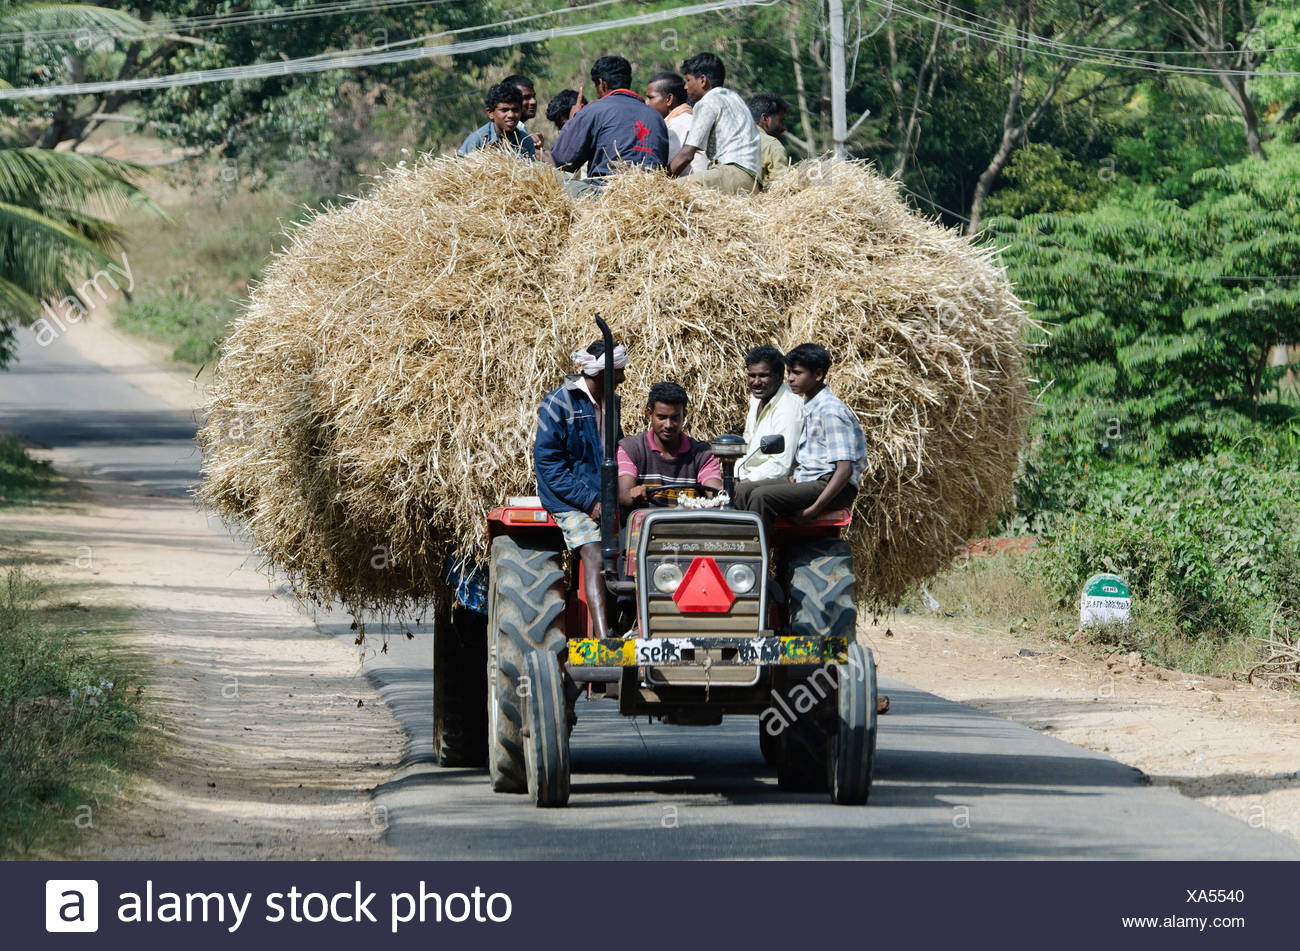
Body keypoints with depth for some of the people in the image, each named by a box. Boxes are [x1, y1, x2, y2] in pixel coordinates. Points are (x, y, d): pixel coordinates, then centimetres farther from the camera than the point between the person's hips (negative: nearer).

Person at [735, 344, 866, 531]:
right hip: (804, 481, 10)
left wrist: (815, 508, -26)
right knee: (742, 490, -4)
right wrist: (796, 473, 9)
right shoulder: (807, 407, 16)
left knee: (762, 496, -28)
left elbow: (845, 469, -21)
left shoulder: (831, 410, -15)